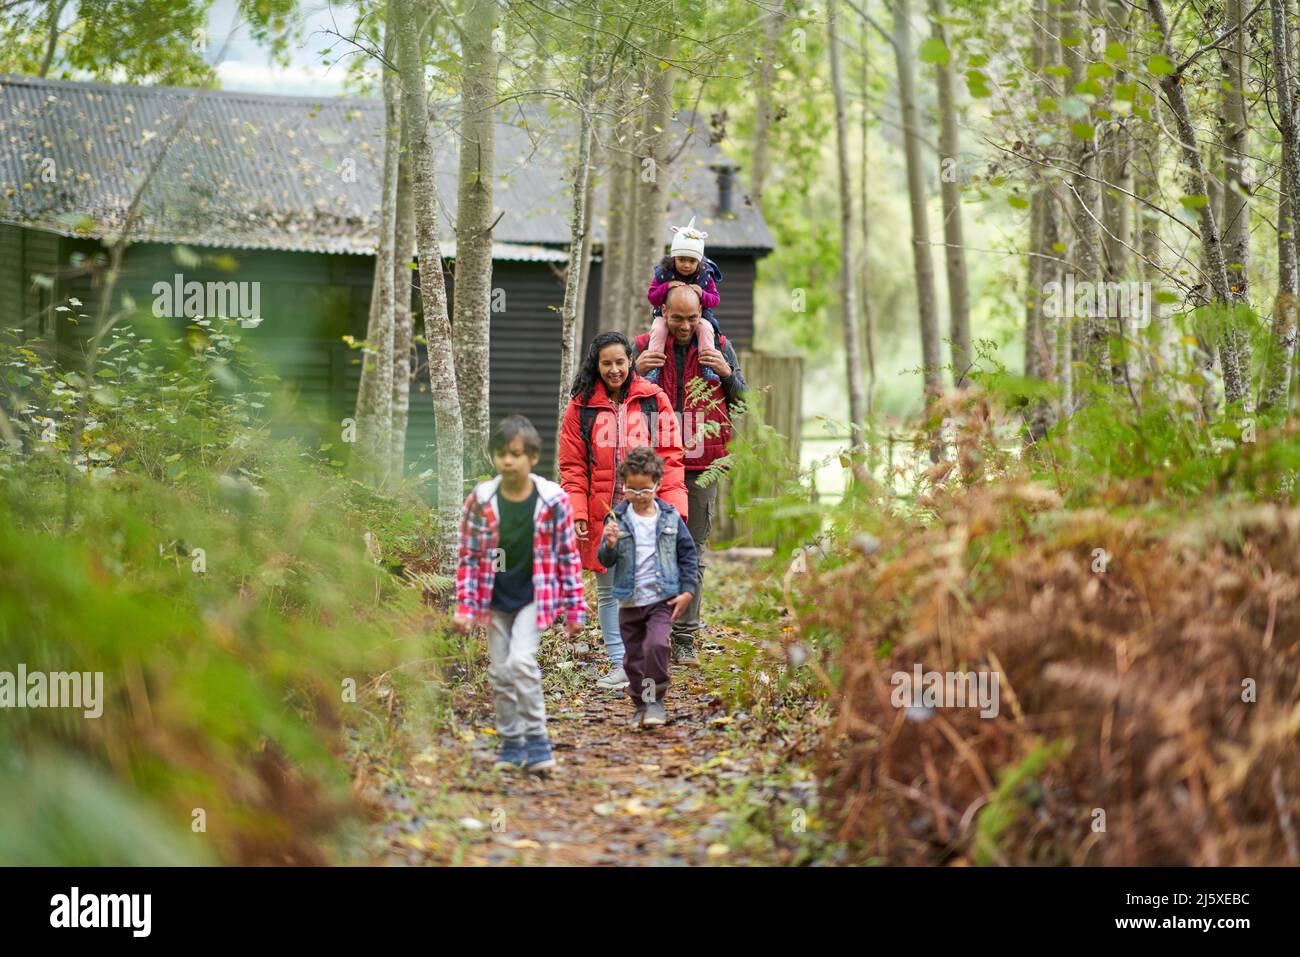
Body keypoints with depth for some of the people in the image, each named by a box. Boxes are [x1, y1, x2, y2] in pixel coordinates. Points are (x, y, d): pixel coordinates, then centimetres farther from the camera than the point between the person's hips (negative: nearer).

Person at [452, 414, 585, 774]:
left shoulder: (554, 501, -11)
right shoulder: (480, 501, -8)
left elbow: (568, 556, -3)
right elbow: (467, 556, -1)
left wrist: (574, 609, -1)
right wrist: (465, 607, -5)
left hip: (534, 596, -3)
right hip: (495, 599, 3)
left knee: (521, 661, -20)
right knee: (501, 672, 8)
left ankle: (537, 739, -9)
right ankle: (511, 742, 22)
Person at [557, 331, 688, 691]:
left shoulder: (654, 400, 4)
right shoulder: (581, 407, 5)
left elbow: (670, 458, 2)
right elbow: (572, 467, 4)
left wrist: (673, 507, -8)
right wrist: (577, 512, -7)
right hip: (602, 516, 1)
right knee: (608, 590, 6)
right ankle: (619, 664, 13)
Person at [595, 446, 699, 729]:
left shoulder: (670, 517, -2)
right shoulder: (618, 518, -3)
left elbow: (687, 553, 6)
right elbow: (605, 561, -3)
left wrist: (687, 590, 2)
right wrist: (610, 546, -26)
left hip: (663, 599, -2)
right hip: (630, 600, 2)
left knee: (657, 644, -21)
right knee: (634, 656, 9)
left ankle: (655, 700, -7)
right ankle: (640, 705, 25)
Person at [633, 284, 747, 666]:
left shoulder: (718, 346, 6)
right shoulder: (645, 347, 4)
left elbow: (745, 401, 9)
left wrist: (727, 373, -10)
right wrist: (636, 371, -12)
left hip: (701, 466, 1)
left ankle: (685, 639, 5)